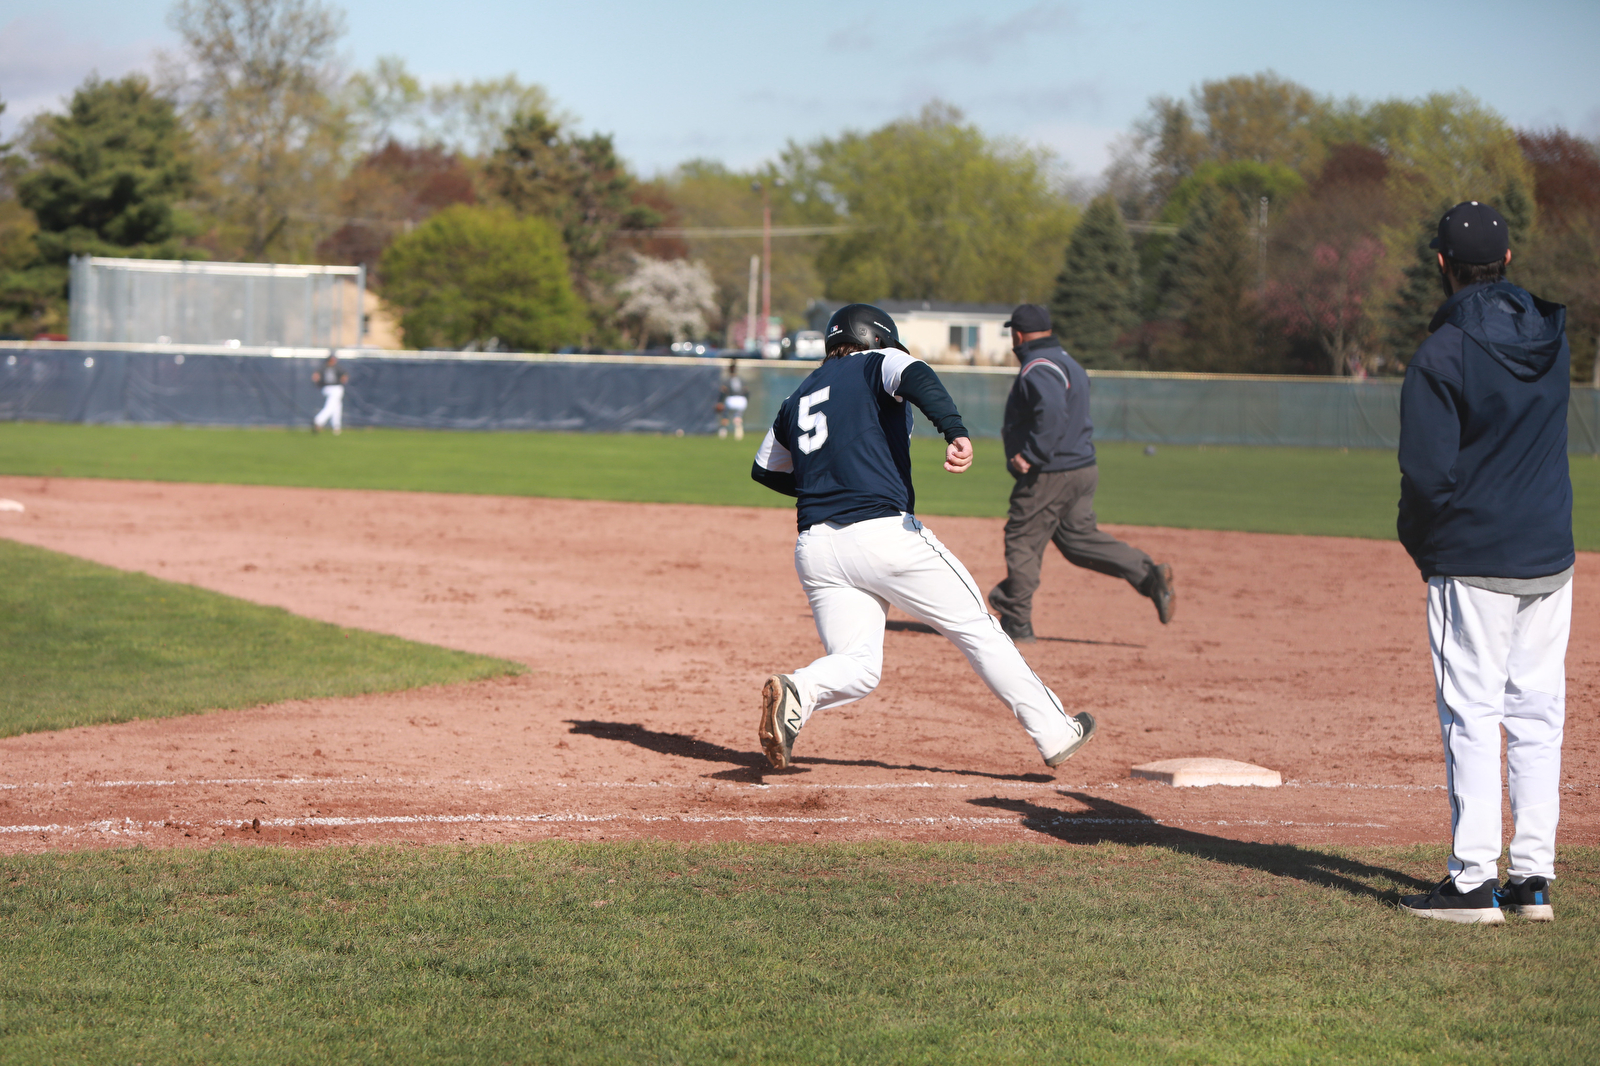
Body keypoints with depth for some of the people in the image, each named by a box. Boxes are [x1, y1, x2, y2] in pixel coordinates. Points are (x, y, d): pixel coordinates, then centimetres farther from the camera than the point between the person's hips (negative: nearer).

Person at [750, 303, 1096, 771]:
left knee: (856, 667, 6)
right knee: (976, 627, 7)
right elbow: (916, 378, -17)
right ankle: (1055, 733, 9)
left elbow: (765, 470, 33)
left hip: (815, 549, 5)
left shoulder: (798, 399, 23)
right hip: (883, 533, -5)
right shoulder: (877, 363, 7)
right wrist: (955, 432, -33)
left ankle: (798, 691, -26)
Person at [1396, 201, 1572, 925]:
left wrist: (1418, 543, 0)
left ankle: (1474, 882, -2)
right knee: (1538, 714, 9)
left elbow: (1427, 471, -16)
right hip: (1551, 559, 6)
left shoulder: (1441, 355, -14)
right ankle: (1533, 878, 11)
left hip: (1474, 563, -6)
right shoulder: (1551, 335, 5)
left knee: (1472, 715, -2)